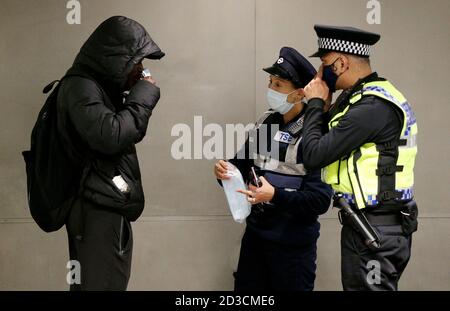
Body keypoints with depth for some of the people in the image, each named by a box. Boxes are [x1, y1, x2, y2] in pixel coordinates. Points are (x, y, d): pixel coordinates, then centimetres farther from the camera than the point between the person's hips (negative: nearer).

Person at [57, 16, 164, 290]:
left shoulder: (101, 86, 17)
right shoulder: (81, 87, -14)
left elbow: (128, 133, 22)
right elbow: (111, 136, -26)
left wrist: (140, 95, 6)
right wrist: (144, 95, -14)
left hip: (105, 206, 10)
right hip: (99, 209, -10)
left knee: (92, 282, 12)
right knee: (104, 284, -8)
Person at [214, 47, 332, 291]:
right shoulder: (266, 121, 3)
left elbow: (320, 199, -20)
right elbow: (244, 163, 12)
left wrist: (275, 195, -31)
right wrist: (225, 171, -10)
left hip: (292, 242, -6)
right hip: (255, 232, 6)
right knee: (245, 289, 17)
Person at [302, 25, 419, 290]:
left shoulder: (373, 106, -22)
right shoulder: (358, 95, 9)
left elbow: (314, 155, -22)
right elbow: (332, 142, 15)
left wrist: (315, 103, -9)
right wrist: (324, 108, 2)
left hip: (376, 228, -10)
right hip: (366, 221, 10)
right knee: (357, 285, 18)